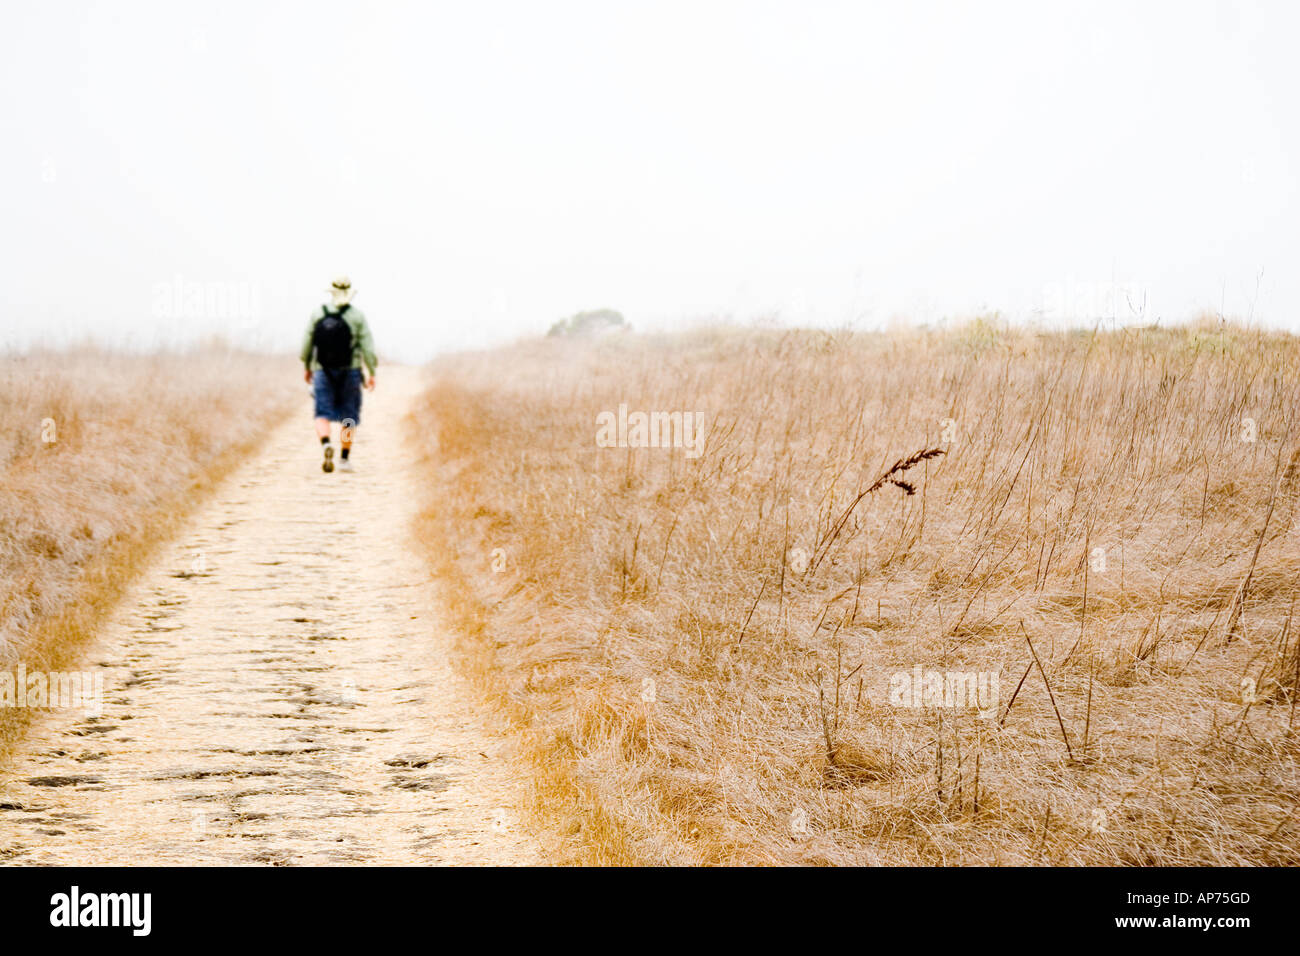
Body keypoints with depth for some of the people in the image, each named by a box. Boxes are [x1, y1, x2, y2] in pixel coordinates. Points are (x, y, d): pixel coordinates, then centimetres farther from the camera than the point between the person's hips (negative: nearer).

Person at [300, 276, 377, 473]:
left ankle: (326, 445, -28)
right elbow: (367, 345, -8)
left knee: (323, 415, 0)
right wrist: (372, 373, -2)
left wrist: (308, 367, 17)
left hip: (323, 371, 0)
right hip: (349, 372, 0)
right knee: (348, 416, 12)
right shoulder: (357, 316, -6)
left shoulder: (317, 314, -2)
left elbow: (307, 343, 3)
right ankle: (344, 459, 14)